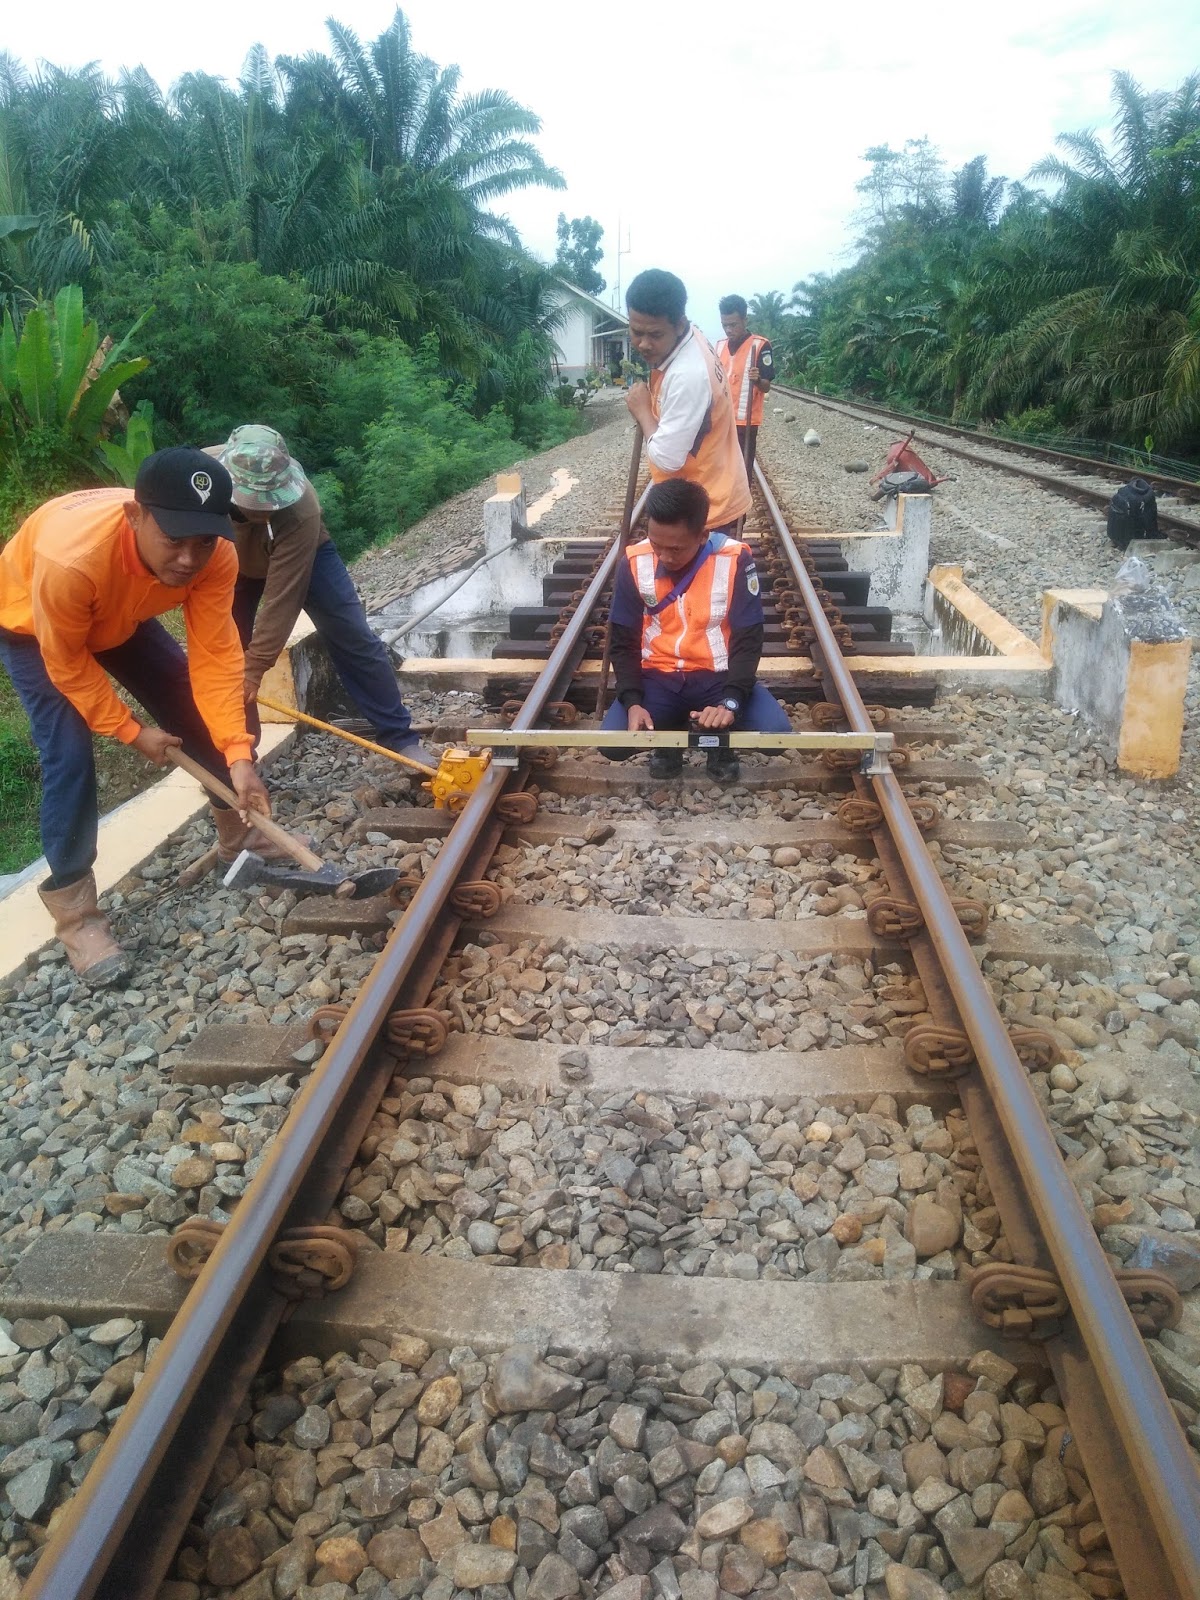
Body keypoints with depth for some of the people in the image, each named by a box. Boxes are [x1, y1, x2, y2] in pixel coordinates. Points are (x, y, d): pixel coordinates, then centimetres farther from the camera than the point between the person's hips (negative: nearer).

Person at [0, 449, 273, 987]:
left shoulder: (214, 555, -33)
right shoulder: (70, 558, -46)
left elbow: (214, 654, -26)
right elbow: (67, 665, -29)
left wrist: (237, 753, -33)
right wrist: (132, 732, -21)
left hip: (121, 617, 5)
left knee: (196, 714, 3)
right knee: (69, 756, -16)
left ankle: (238, 830, 27)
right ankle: (72, 908, -3)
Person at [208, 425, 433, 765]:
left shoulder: (300, 509, -43)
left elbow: (282, 598, -40)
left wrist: (253, 669, -40)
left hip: (303, 553, -2)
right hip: (229, 562, 3)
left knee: (354, 639, -9)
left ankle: (399, 737, 0)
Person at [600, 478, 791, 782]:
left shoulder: (735, 560, -14)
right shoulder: (635, 563, -8)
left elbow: (747, 640, -12)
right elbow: (624, 642, -2)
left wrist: (730, 702, -27)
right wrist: (632, 702, -18)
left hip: (718, 676, -1)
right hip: (658, 677, 1)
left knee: (777, 733, -25)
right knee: (612, 744, -23)